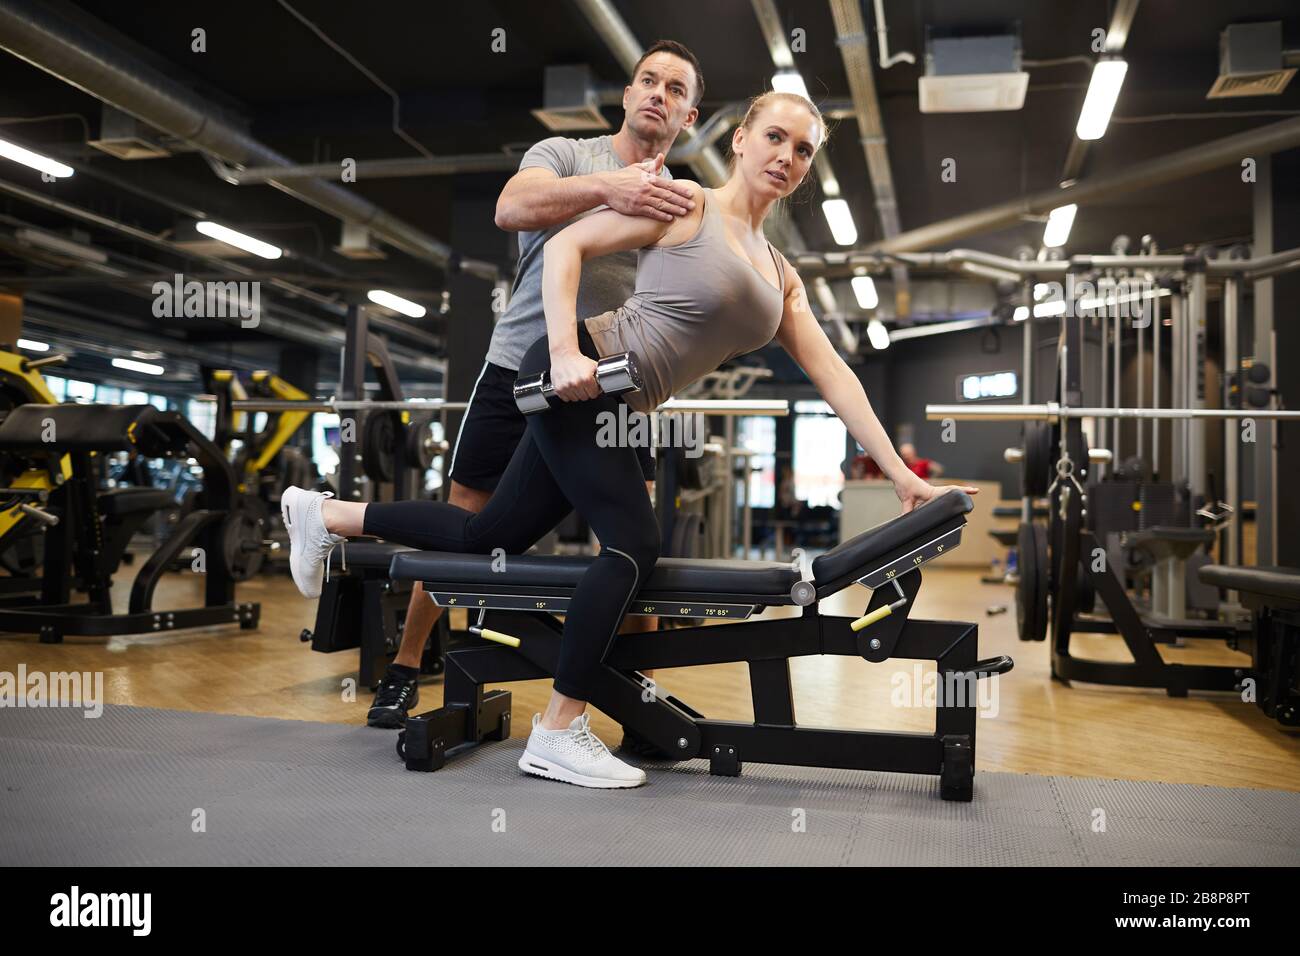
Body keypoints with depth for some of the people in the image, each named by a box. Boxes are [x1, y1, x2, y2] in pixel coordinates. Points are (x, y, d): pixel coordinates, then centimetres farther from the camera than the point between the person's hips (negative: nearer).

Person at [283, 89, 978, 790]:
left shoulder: (780, 276, 17)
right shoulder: (688, 205, -3)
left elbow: (832, 373, 12)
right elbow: (566, 246, -6)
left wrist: (898, 471, 5)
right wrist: (565, 350, -21)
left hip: (607, 411, 8)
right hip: (576, 380, -8)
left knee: (488, 538, 12)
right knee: (633, 547, -12)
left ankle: (327, 515, 32)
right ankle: (559, 733, 0)